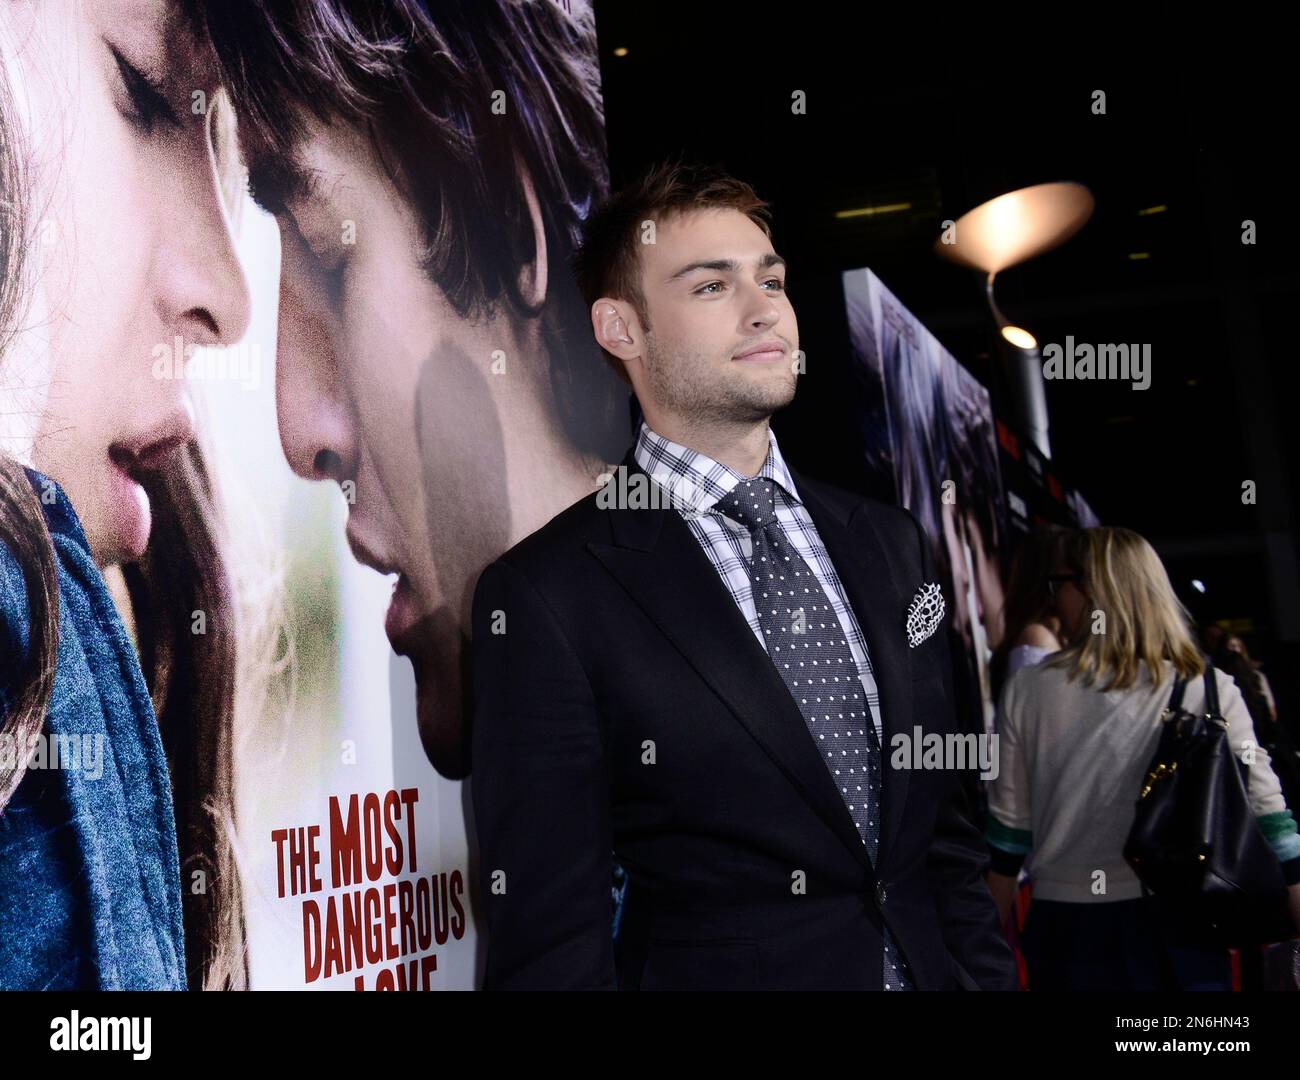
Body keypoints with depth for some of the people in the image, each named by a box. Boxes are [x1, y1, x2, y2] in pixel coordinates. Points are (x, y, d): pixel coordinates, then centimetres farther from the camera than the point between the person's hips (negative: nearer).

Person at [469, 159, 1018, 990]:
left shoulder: (890, 542, 3)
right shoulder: (545, 600, -15)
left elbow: (946, 820, 7)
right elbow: (547, 933, -15)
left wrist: (987, 974, -2)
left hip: (929, 966, 5)